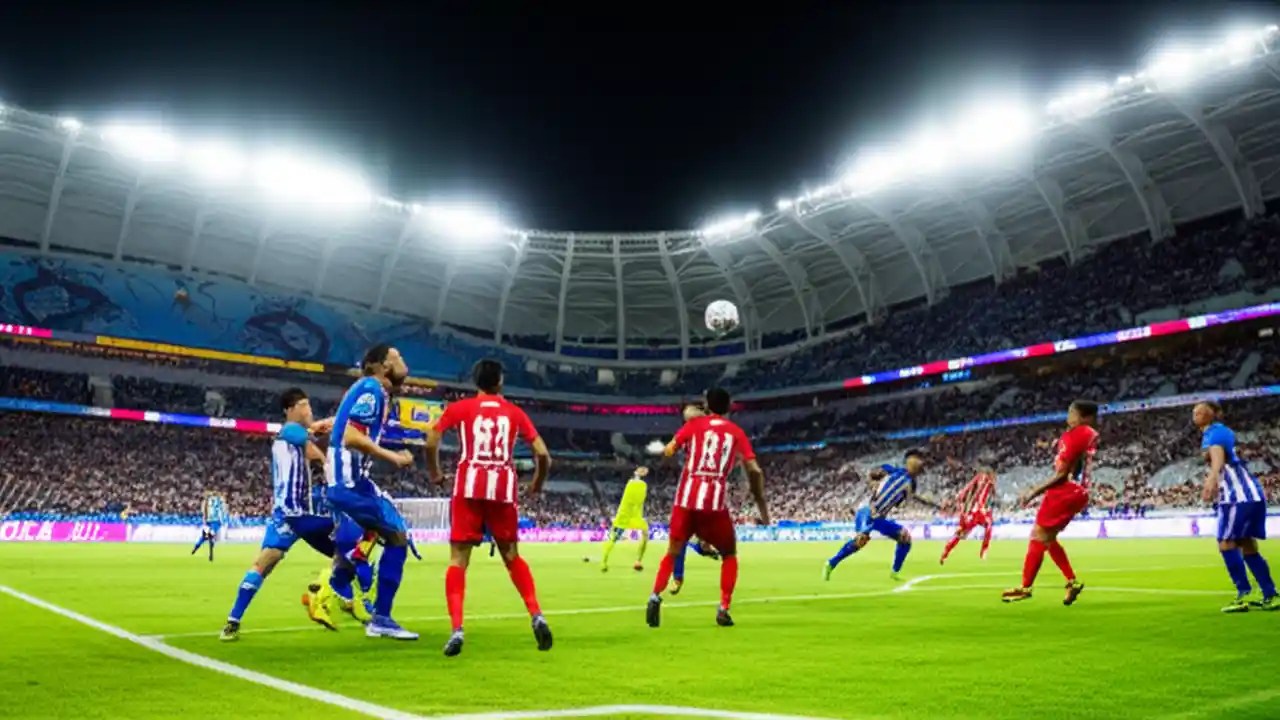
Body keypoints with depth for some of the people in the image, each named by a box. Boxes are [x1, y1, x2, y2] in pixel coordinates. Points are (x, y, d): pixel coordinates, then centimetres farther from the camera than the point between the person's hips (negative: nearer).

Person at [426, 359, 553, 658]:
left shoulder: (460, 407, 10)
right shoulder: (515, 412, 13)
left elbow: (431, 441, 0)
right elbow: (543, 454, 7)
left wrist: (435, 473, 16)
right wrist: (537, 485, 24)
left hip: (469, 489, -1)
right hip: (503, 489, 2)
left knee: (458, 560, 4)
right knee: (512, 556, 18)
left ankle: (456, 630, -10)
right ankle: (536, 616, 5)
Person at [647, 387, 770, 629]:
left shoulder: (694, 423, 10)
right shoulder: (736, 432, 11)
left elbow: (668, 451, 2)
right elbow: (754, 470, 3)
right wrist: (762, 506, 11)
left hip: (686, 499, 1)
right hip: (715, 502, 0)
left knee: (673, 552, 16)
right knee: (729, 555, 19)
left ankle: (655, 597, -5)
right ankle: (723, 609, 7)